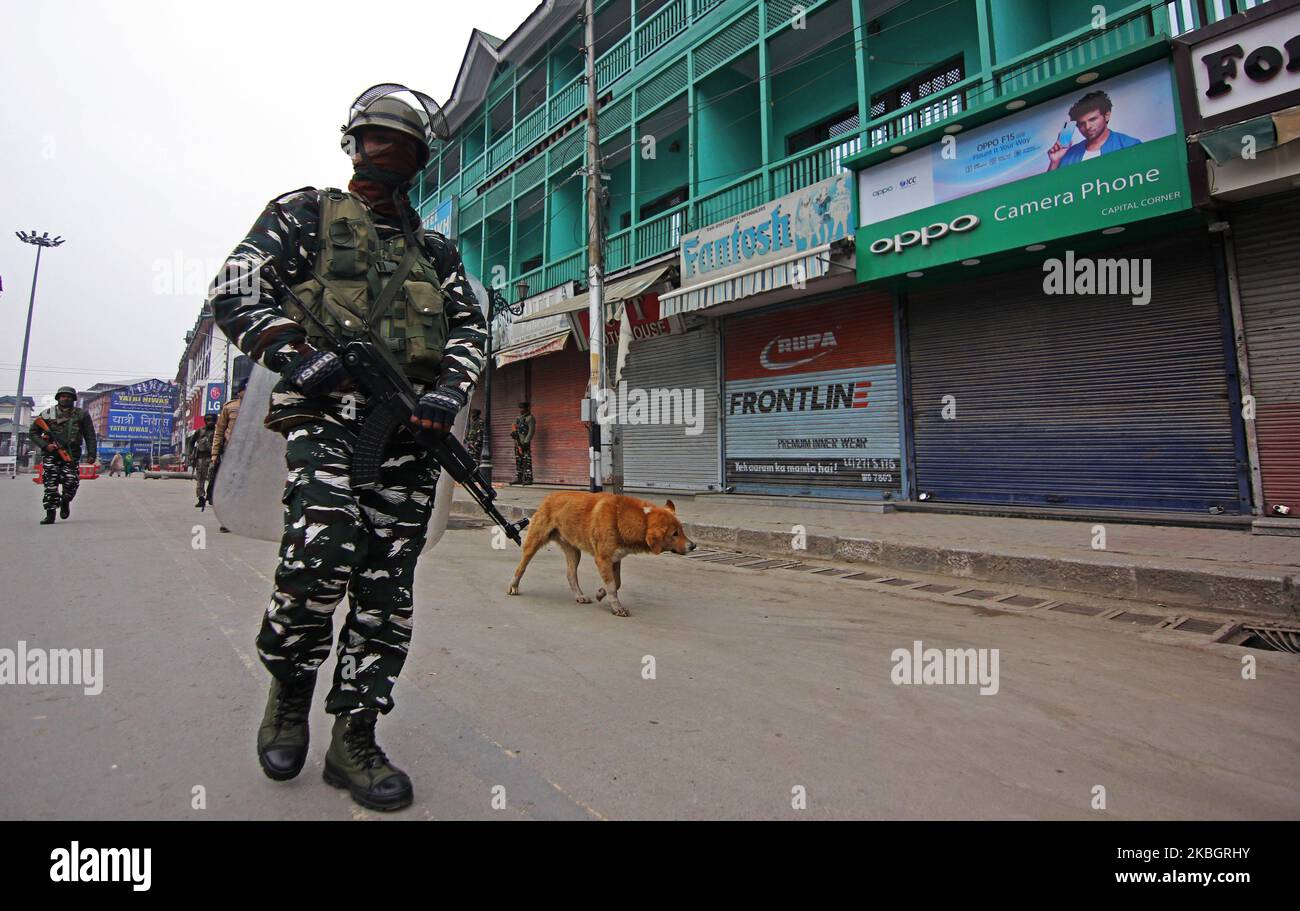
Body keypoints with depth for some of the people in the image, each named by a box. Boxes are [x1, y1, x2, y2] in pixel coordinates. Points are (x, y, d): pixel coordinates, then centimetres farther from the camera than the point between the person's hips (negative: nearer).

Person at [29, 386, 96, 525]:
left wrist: (91, 454, -1)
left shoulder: (81, 415, 6)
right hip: (51, 454, 1)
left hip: (71, 455, -1)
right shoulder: (47, 414, 7)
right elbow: (33, 432, 11)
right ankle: (50, 514, 1)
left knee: (71, 482, -10)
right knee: (50, 484, -4)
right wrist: (45, 445, -5)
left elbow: (90, 436, 6)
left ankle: (65, 502, 21)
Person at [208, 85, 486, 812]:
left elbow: (472, 326, 19)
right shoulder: (305, 214, 15)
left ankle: (354, 740, 11)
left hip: (411, 424, 4)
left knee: (387, 584, 0)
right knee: (322, 555, -21)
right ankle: (291, 689, 9)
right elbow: (237, 290, 4)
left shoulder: (434, 247, 26)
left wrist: (451, 390, -1)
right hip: (328, 411, -3)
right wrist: (294, 354, -15)